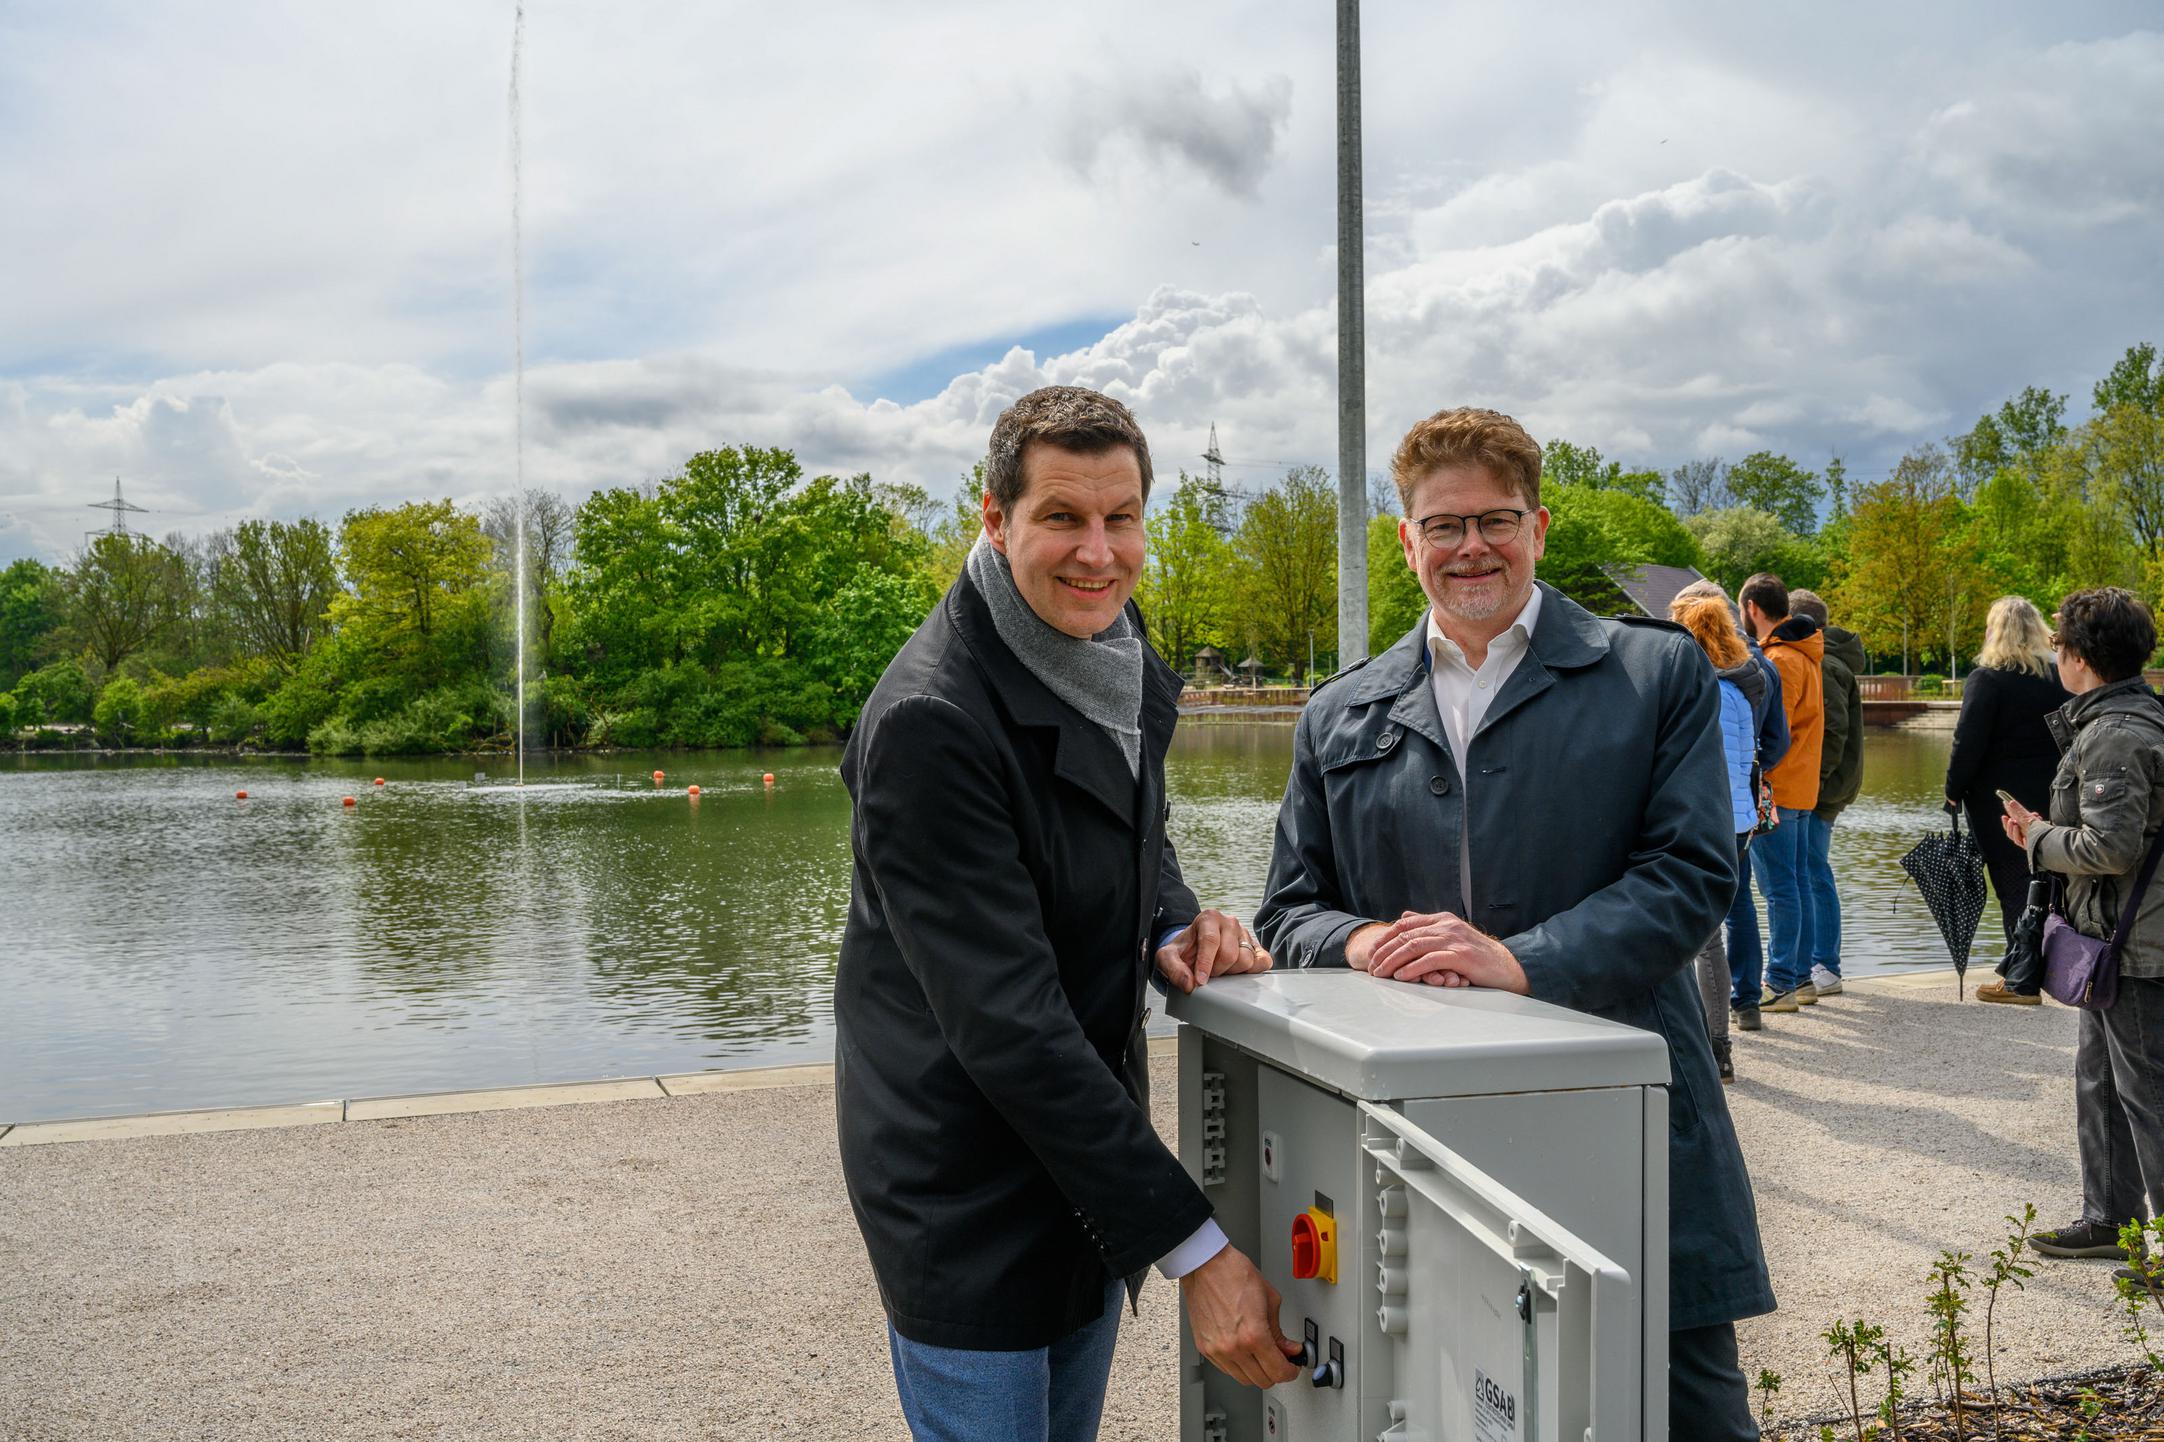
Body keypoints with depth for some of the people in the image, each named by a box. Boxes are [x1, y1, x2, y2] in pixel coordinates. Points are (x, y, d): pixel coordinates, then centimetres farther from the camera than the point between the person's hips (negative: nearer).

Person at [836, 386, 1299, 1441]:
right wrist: (1191, 1245, -26)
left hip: (1090, 1140, 8)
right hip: (965, 1184, -8)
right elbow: (1005, 1023, -28)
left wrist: (1175, 926, -5)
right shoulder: (928, 720, -26)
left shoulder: (1117, 649, 0)